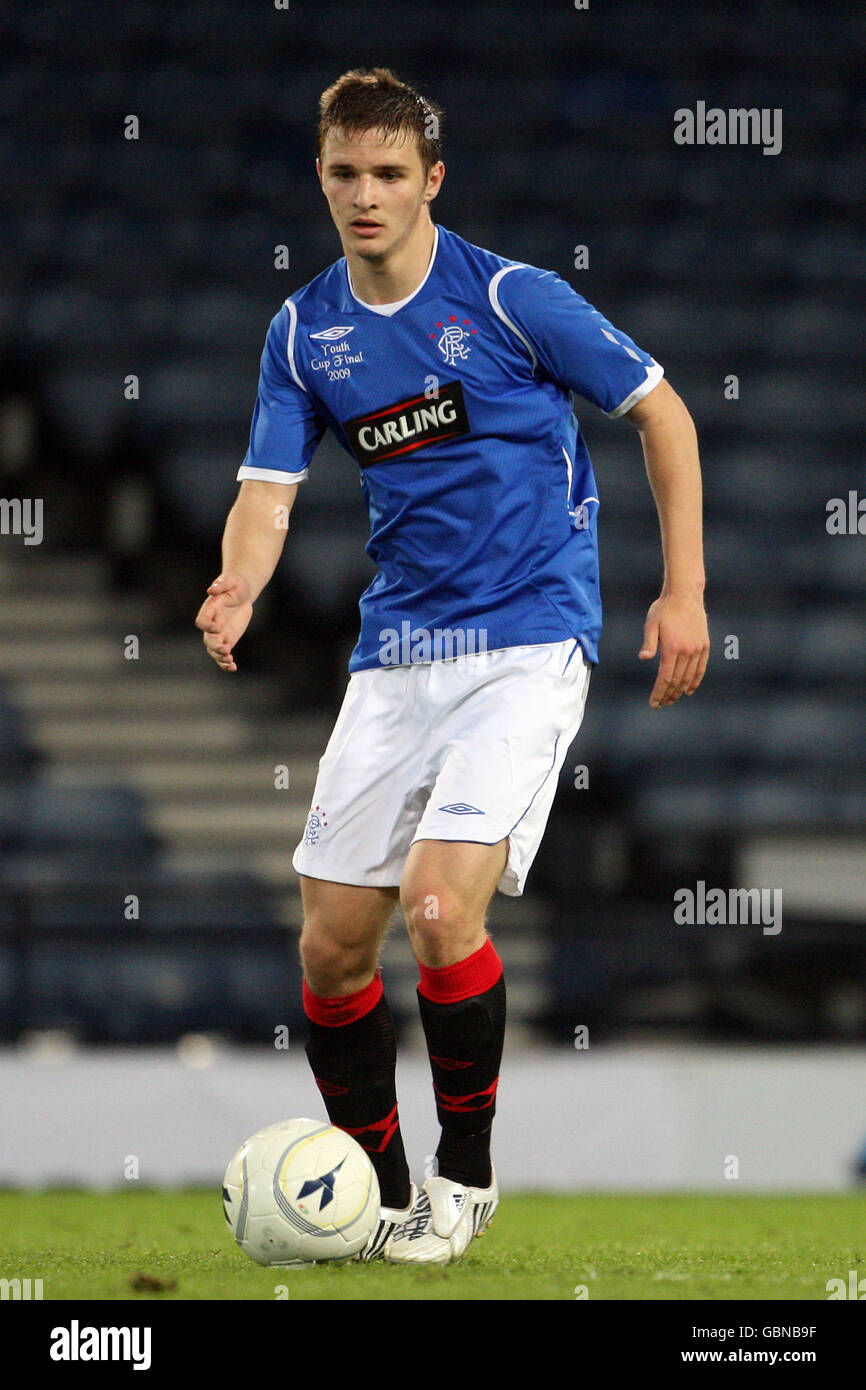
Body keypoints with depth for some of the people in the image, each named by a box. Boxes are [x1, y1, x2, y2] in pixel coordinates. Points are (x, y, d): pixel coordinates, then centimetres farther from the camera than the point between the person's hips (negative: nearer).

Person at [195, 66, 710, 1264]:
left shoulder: (511, 300, -9)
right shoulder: (304, 331, 5)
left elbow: (661, 412, 0)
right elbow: (270, 488, 2)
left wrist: (684, 590, -4)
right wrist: (238, 586, -21)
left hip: (527, 642, -5)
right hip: (396, 654, 5)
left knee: (441, 906, -21)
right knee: (333, 942, 1)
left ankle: (467, 1177, -1)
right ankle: (376, 1188, 20)